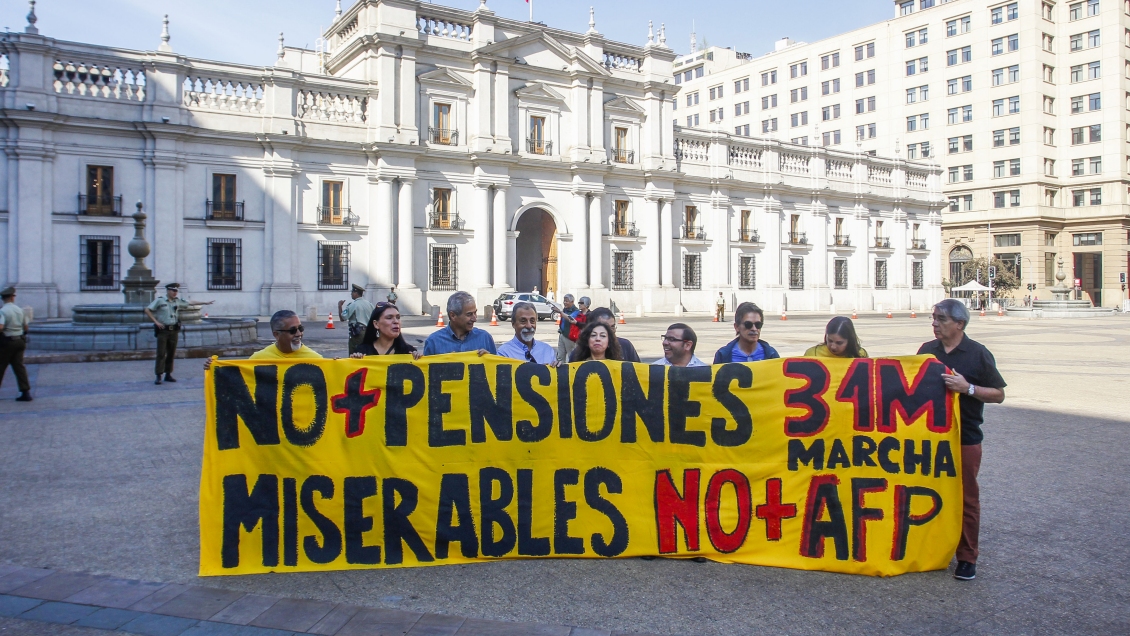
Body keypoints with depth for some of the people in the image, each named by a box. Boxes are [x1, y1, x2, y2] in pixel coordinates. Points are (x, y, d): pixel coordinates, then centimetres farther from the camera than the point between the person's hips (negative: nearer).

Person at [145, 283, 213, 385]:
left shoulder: (178, 301, 10)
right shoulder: (159, 301, -3)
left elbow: (190, 304, 20)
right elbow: (147, 310, -3)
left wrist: (205, 303, 22)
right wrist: (156, 321, -10)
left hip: (174, 330, 5)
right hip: (163, 330, -5)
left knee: (171, 353, 8)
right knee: (161, 353, -7)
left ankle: (168, 374, 16)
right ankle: (158, 376, -5)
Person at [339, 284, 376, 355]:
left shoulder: (352, 305, -9)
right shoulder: (369, 304, 8)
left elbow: (342, 318, -11)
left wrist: (339, 306, -2)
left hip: (357, 332, -6)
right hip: (369, 332, 6)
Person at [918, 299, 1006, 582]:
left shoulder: (978, 353, -6)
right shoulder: (927, 350, 4)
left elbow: (998, 395, -4)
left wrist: (968, 388, -19)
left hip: (965, 438, -4)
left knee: (966, 498, 5)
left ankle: (967, 558, 15)